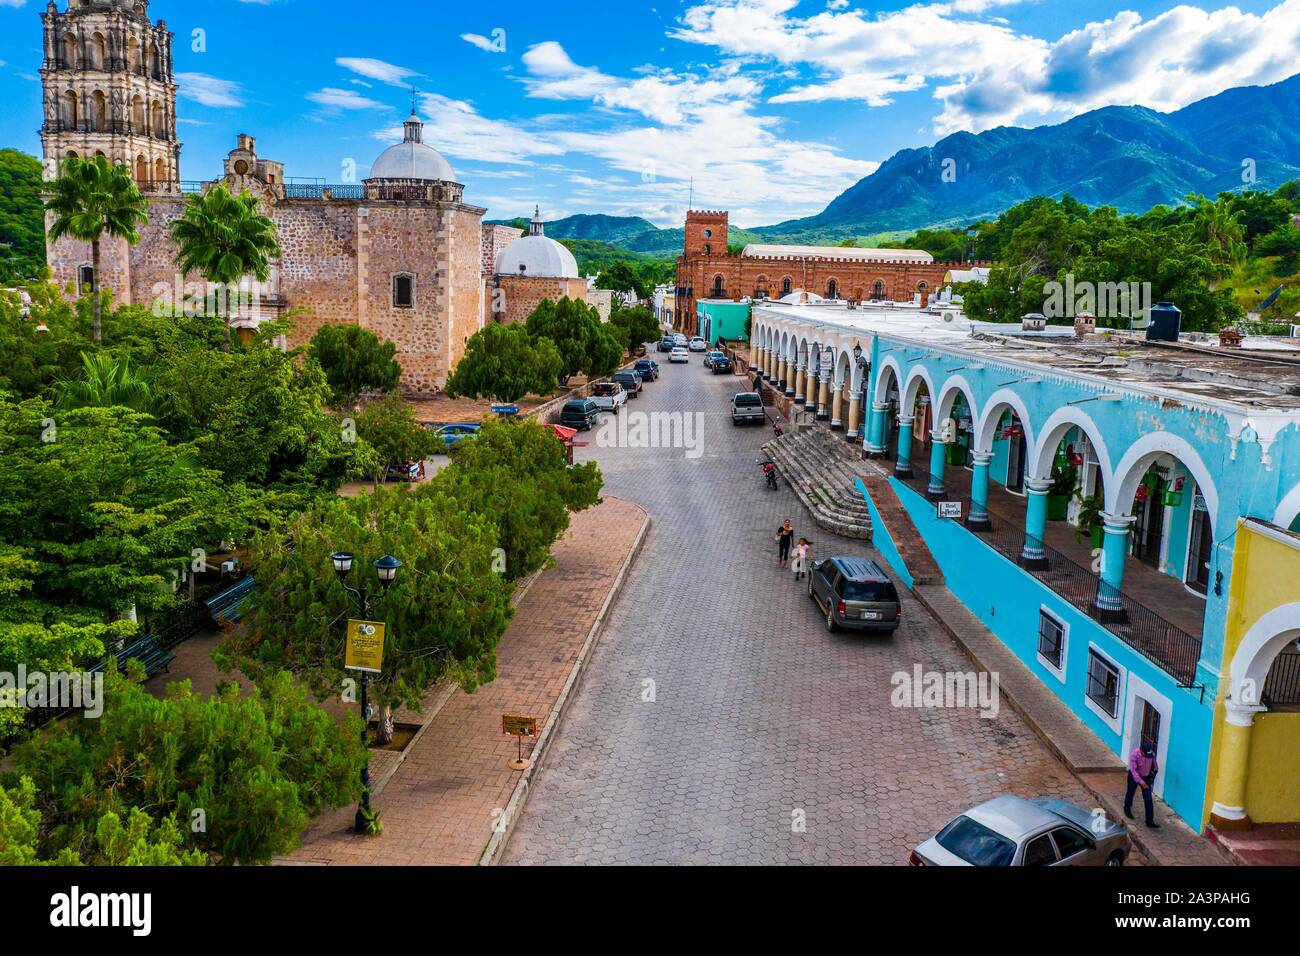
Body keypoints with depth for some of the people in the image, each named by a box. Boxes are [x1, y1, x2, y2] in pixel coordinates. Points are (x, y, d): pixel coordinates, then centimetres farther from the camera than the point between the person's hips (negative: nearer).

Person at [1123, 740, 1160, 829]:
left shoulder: (1152, 753, -20)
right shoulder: (1134, 755, -33)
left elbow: (1154, 762, 4)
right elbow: (1133, 770, -34)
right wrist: (1141, 782, -40)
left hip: (1146, 777, 3)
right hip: (1134, 777, -3)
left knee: (1148, 799, -3)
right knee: (1130, 793, 20)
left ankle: (1150, 821, 2)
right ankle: (1127, 809, 48)